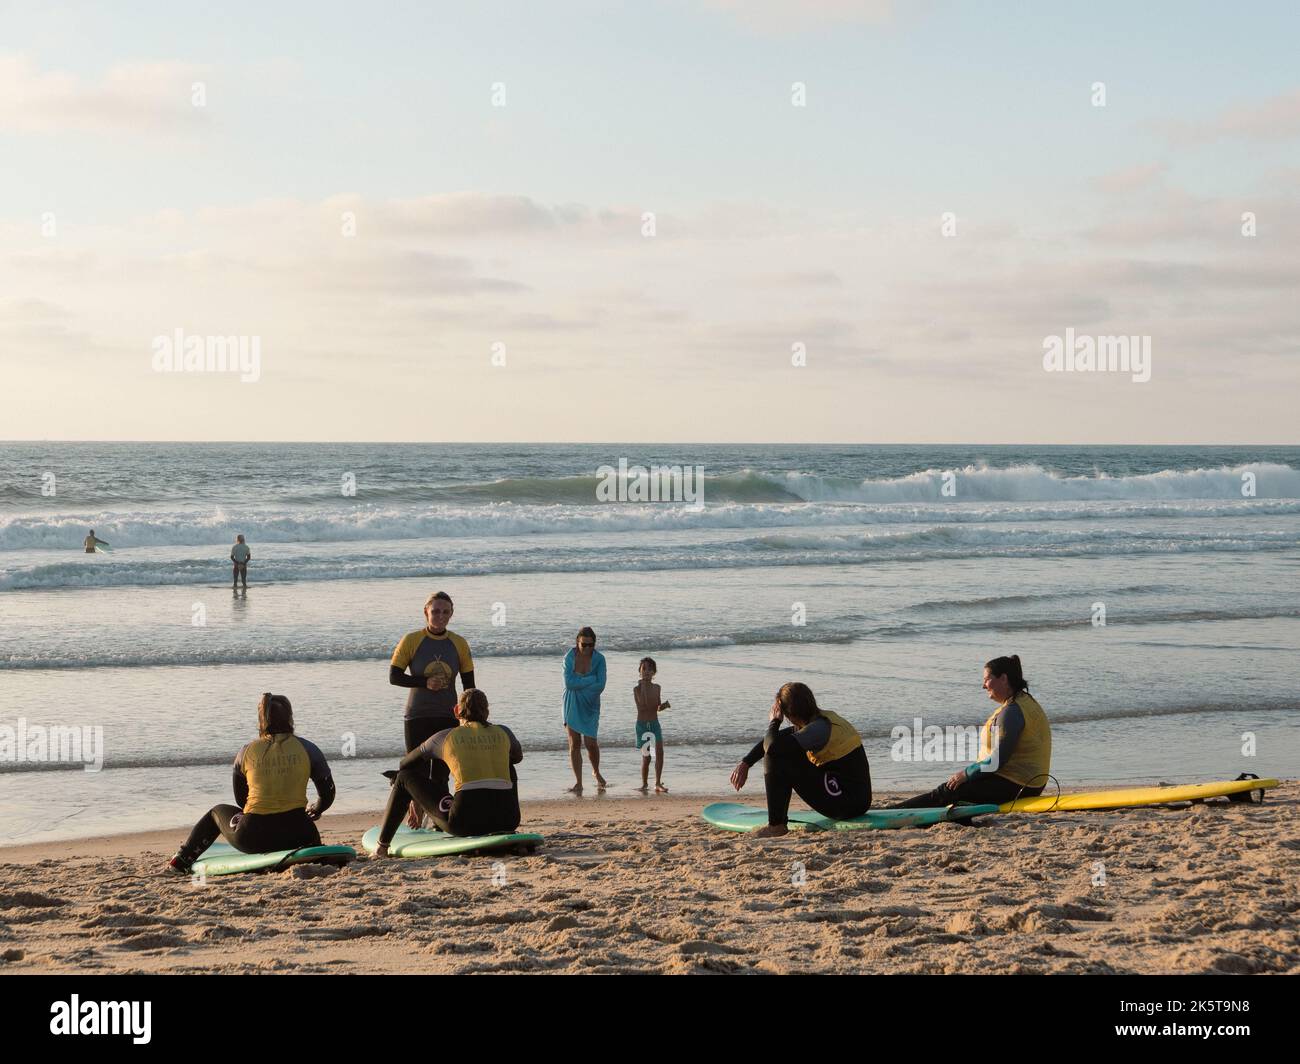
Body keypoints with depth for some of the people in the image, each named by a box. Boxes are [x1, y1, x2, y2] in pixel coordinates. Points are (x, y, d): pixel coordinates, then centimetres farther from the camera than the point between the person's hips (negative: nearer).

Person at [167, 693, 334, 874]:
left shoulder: (246, 752, 4)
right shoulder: (307, 749, 1)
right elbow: (328, 795, 6)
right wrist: (314, 811, 28)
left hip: (253, 839, 0)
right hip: (297, 837, 0)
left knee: (218, 812, 31)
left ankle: (181, 861, 31)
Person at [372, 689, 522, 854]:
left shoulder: (446, 737, 12)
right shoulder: (503, 733, 15)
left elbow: (406, 763, 29)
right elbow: (518, 757, 41)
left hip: (466, 822, -3)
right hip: (507, 820, 3)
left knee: (404, 776, 18)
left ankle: (382, 847, 23)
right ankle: (505, 835, 35)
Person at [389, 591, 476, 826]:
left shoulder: (459, 644, 3)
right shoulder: (411, 640, -5)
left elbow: (469, 685, 8)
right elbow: (394, 676, -6)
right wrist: (425, 682, -18)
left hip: (448, 717, 2)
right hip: (418, 718, -2)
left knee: (440, 774, 1)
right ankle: (415, 809, 25)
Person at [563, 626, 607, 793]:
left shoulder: (599, 659, -7)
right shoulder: (570, 657, -8)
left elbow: (600, 686, -14)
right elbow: (569, 682, -17)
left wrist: (579, 684, -15)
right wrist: (590, 679, -16)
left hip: (590, 706, 0)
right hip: (572, 705, 0)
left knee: (590, 742, -7)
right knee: (574, 744, -2)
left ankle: (596, 772, 24)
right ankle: (578, 783, 5)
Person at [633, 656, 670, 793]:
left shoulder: (657, 687, 7)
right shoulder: (637, 689, -6)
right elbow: (643, 705, -21)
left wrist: (663, 706, -6)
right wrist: (644, 686, -22)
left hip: (655, 724, 3)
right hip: (642, 724, -3)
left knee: (659, 752, -10)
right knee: (646, 756, -1)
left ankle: (658, 783, -4)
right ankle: (644, 784, 14)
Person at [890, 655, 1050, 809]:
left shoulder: (1012, 711, -19)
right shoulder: (1024, 701, 15)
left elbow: (998, 761, -22)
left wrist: (966, 773, -12)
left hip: (1012, 785, -10)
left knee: (946, 792, -8)